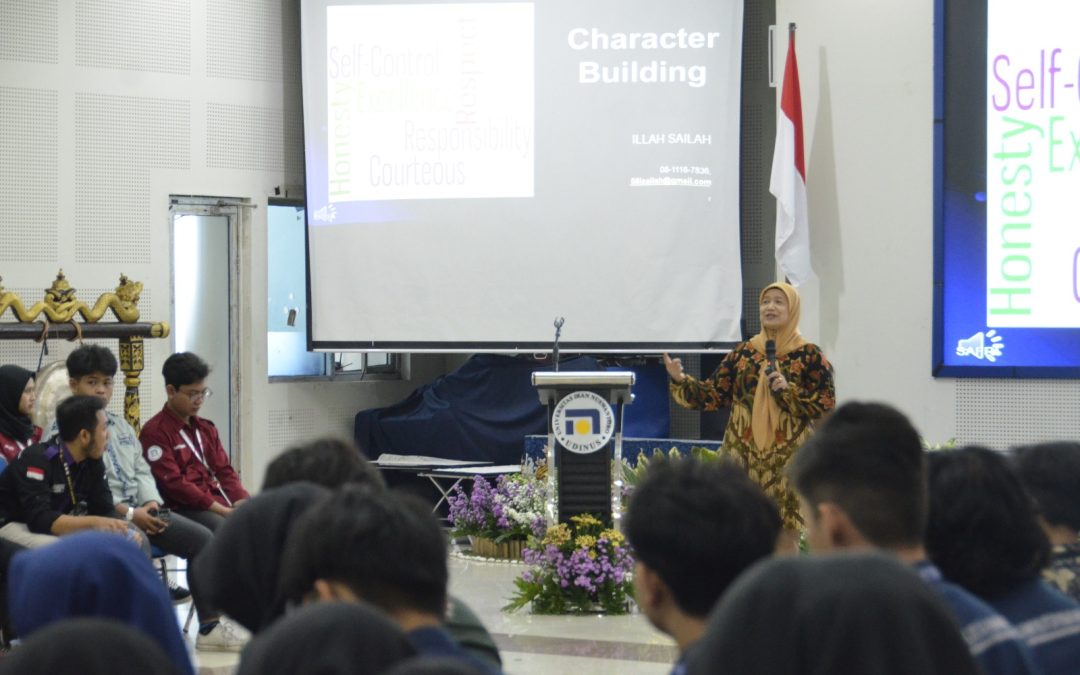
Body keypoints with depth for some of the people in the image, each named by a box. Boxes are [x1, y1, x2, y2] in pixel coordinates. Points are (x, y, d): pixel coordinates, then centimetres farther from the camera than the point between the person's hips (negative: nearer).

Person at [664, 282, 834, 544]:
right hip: (745, 457, 3)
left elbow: (826, 405, -5)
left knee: (785, 539, 0)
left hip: (788, 460, -3)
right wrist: (681, 380, -8)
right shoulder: (743, 353, 9)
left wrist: (788, 390, -16)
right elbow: (714, 394, 7)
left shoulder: (809, 356, 0)